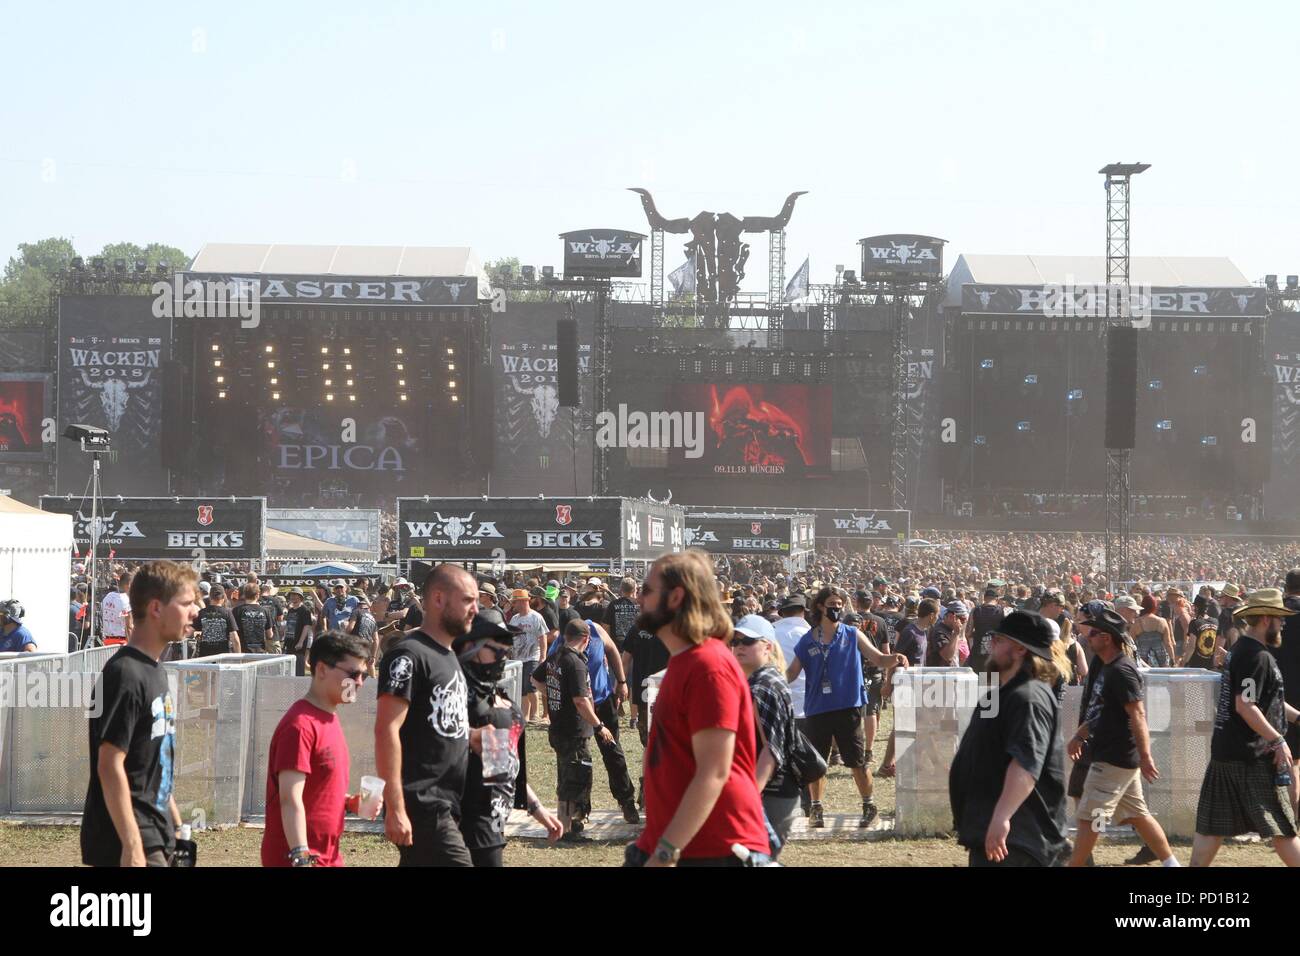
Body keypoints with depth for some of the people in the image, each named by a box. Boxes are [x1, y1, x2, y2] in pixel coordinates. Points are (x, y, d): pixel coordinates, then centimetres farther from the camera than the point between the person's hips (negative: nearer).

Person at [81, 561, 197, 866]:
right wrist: (132, 846, -23)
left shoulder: (154, 672, 14)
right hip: (128, 843, -10)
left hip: (157, 839, 10)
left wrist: (176, 824, 21)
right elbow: (110, 766, -21)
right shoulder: (126, 675, -17)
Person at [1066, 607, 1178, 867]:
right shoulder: (1104, 667, 12)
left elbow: (1137, 715, -24)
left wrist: (1145, 757, -27)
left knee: (1089, 817, -6)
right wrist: (1079, 735, 19)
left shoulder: (1121, 670, -19)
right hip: (1108, 754, 10)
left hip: (1116, 758, -10)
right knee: (1137, 815, 15)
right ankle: (1170, 863, 20)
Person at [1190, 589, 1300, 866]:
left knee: (1213, 825, 8)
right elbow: (1245, 706, -23)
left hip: (1224, 750, 10)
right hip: (1252, 756, -10)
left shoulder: (1240, 650, 16)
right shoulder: (1257, 656, -16)